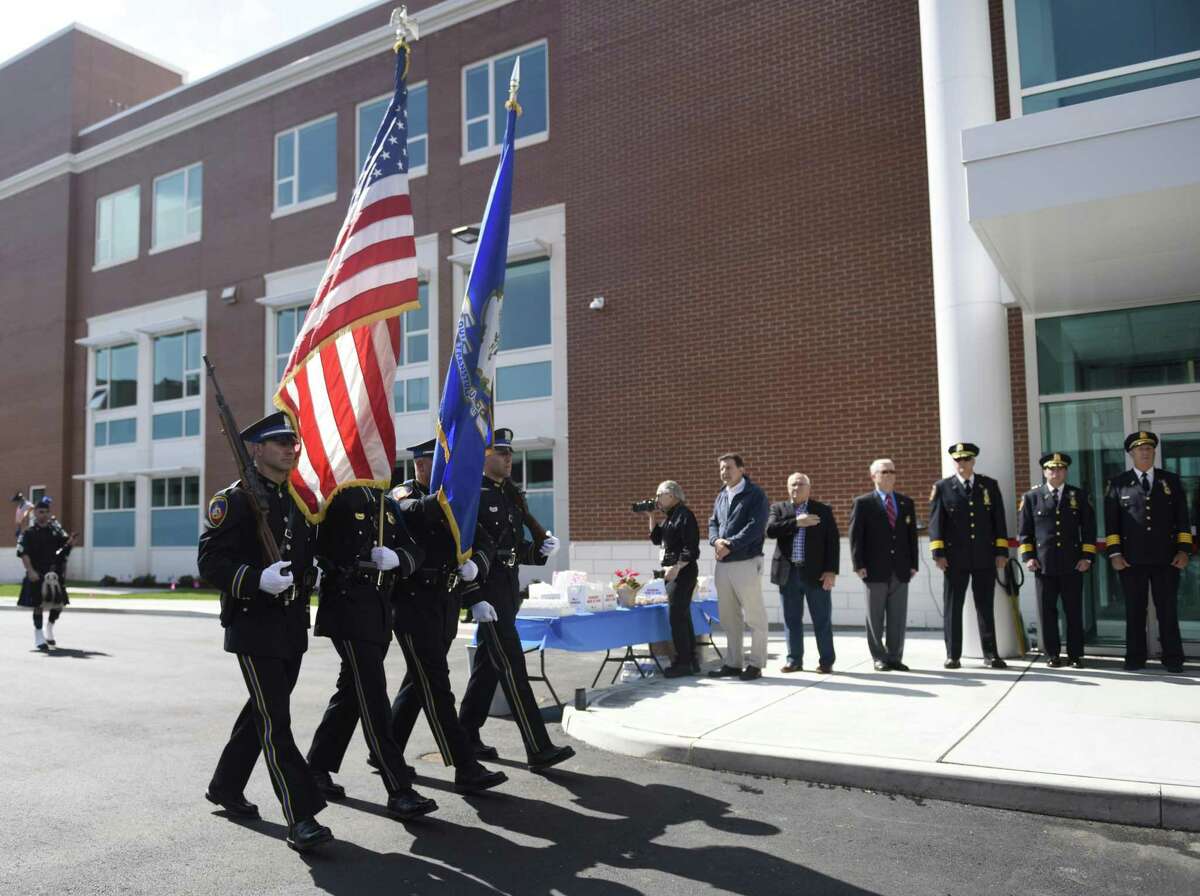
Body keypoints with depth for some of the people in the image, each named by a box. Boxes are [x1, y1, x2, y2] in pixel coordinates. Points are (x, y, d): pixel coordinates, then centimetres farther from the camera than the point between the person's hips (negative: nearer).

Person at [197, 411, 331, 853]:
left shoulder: (299, 500, 13)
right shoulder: (234, 499, -9)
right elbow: (210, 562, -14)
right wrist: (258, 579, -29)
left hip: (294, 626, 8)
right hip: (254, 626, -8)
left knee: (263, 712, 18)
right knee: (275, 721, -8)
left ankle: (225, 786, 38)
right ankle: (301, 819, -6)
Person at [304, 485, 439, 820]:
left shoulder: (388, 506, 13)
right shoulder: (338, 500, -7)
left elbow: (414, 551, 8)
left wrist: (396, 559, -12)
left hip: (380, 610, 8)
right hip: (348, 607, -8)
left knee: (351, 691, 16)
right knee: (373, 696, -8)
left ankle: (317, 768, 33)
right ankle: (399, 792, -7)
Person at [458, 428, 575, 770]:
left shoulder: (511, 495, 14)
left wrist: (540, 550, 0)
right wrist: (475, 599, -21)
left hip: (508, 591, 9)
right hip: (488, 593, -9)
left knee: (487, 665, 15)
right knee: (512, 668, -8)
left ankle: (466, 737, 28)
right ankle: (539, 750, -5)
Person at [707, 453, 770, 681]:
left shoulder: (755, 495, -5)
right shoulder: (720, 496, 16)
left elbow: (756, 526, -15)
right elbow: (712, 523, 14)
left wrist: (730, 545, -18)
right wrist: (716, 540, -8)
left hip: (746, 563, -7)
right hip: (722, 564, 7)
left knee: (754, 617, 0)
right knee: (728, 617, 11)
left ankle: (756, 665, 9)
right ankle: (733, 663, 20)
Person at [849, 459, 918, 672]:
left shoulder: (906, 502, 13)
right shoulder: (862, 503, 0)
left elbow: (912, 534, 12)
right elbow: (856, 536, -3)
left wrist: (913, 564, 5)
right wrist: (859, 565, -10)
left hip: (900, 570, 3)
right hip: (876, 569, -3)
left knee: (898, 617, 5)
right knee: (876, 618, 3)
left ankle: (895, 657, 14)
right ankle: (880, 658, 12)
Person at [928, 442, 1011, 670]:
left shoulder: (990, 485, 9)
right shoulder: (942, 487, 3)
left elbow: (999, 521, 8)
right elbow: (935, 521, -1)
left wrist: (1001, 552, 2)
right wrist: (938, 553, -8)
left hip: (985, 558, 2)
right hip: (955, 559, -1)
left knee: (986, 607, 8)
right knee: (952, 608, 3)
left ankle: (990, 654, 16)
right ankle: (953, 655, 9)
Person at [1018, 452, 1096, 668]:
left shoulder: (1080, 496, 8)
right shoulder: (1031, 497, 6)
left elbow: (1089, 529, 8)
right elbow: (1024, 530, 7)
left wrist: (1087, 557, 0)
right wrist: (1028, 556, -1)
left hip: (1072, 565, 0)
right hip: (1043, 565, 0)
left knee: (1074, 612, 5)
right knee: (1047, 611, 4)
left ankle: (1075, 655, 15)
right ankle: (1052, 655, 13)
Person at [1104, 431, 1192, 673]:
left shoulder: (1171, 481, 11)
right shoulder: (1118, 483, 6)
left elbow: (1182, 519, 9)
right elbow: (1111, 522, 3)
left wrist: (1183, 550, 0)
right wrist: (1114, 553, -5)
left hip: (1166, 558, 1)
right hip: (1131, 559, -1)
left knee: (1168, 609, 4)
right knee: (1134, 610, 5)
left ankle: (1173, 658, 13)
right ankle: (1135, 658, 13)